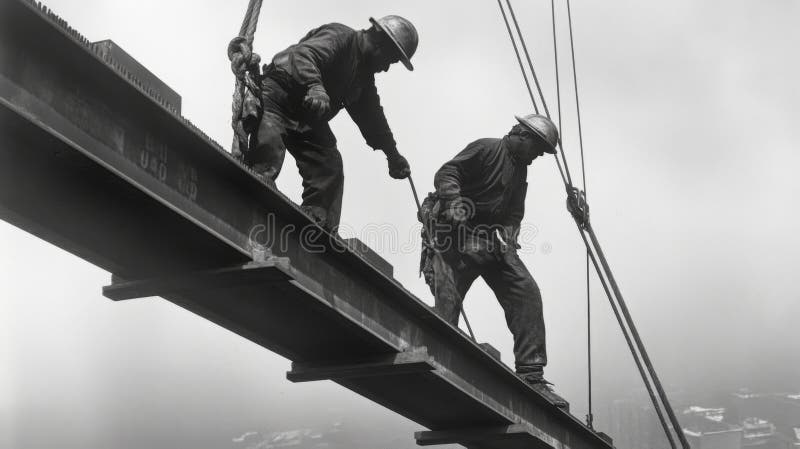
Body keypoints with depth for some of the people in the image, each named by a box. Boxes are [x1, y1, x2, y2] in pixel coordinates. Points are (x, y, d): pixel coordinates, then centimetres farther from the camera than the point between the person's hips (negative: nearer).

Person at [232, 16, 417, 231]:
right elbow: (303, 55, -32)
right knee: (269, 151, -29)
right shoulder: (339, 36, -12)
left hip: (308, 120, 8)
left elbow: (371, 115, 26)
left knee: (330, 166, -7)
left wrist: (392, 154, 25)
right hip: (277, 98, -8)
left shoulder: (364, 76, 17)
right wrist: (314, 85, -51)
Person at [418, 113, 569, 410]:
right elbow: (446, 174, -11)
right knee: (447, 302, -17)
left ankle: (530, 376, -12)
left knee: (526, 292, -10)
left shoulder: (520, 171, 22)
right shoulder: (487, 149, -2)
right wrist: (453, 200, -30)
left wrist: (509, 238, 1)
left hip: (490, 240, 7)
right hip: (455, 233, -6)